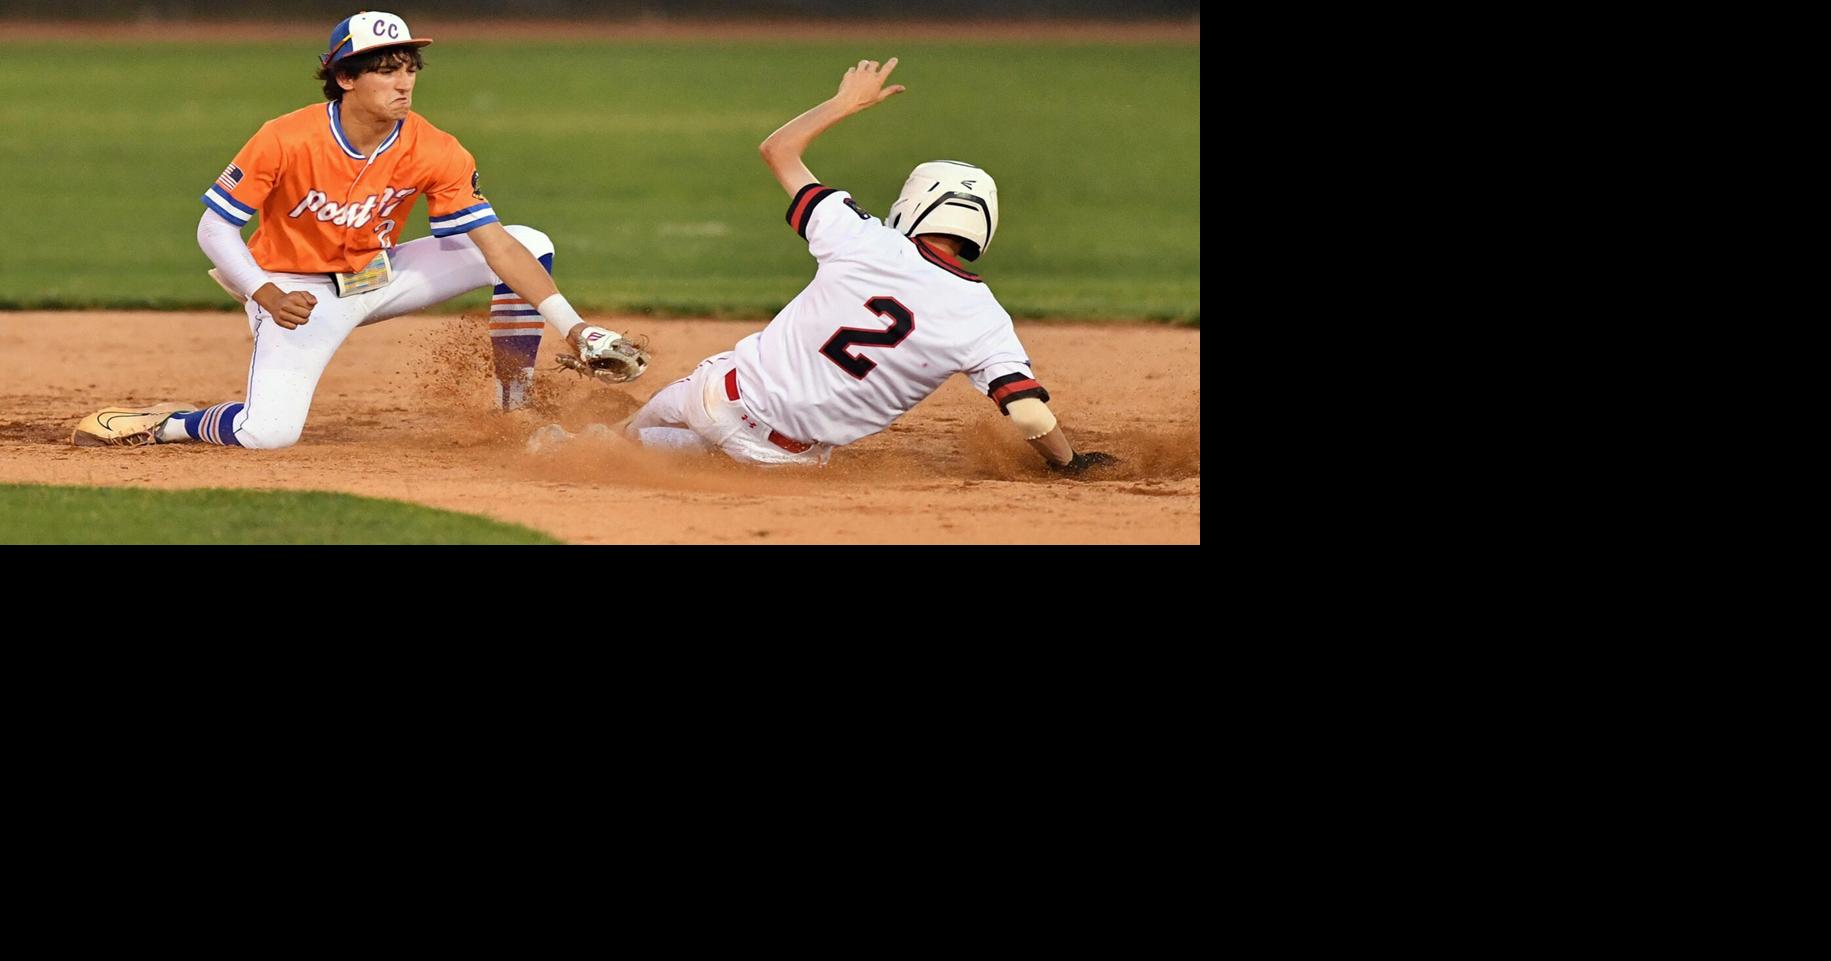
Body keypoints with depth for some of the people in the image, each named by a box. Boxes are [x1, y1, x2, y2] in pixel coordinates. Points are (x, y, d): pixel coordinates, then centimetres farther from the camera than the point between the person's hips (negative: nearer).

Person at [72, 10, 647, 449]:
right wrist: (266, 295, -36)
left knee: (530, 248, -9)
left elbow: (494, 243, -19)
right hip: (300, 291, -4)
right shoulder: (286, 142, -26)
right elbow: (214, 227, -19)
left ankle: (515, 412, 0)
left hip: (381, 277, 4)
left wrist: (574, 329, -27)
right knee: (269, 431, -28)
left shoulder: (436, 155, -18)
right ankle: (157, 424, 3)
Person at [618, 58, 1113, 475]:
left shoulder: (867, 241, -12)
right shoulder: (983, 321, -14)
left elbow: (778, 149, 2)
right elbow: (1030, 416, -23)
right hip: (794, 450, 0)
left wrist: (848, 101, 16)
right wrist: (1070, 464, -3)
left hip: (729, 393, 0)